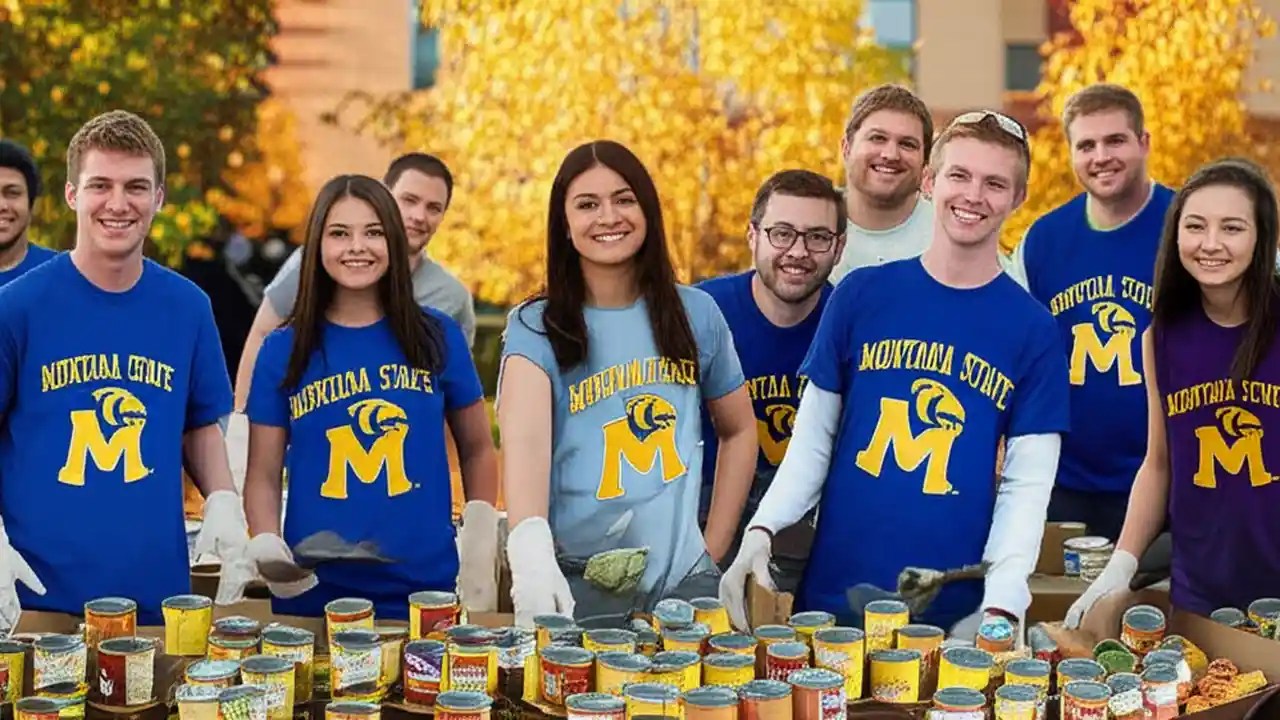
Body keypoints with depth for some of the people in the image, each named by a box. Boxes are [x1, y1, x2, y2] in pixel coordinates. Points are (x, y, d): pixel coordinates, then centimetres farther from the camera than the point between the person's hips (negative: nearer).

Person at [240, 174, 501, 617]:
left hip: (425, 589, 0)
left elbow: (477, 449, 11)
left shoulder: (437, 336, 2)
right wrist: (267, 547, -15)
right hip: (312, 593, 0)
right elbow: (263, 475, 4)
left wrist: (480, 557, 4)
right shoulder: (284, 349, 1)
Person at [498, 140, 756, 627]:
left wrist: (713, 550, 8)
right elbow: (524, 439, -24)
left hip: (683, 580, 3)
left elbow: (738, 430, 17)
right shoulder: (536, 328, -6)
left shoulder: (696, 313, 5)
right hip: (573, 584, -3)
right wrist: (529, 547, -42)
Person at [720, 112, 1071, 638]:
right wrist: (761, 530, -9)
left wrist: (1001, 607, -14)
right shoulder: (861, 294, 4)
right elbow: (812, 441, 6)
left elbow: (1027, 486, -1)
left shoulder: (1033, 330, 2)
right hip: (834, 593, 1)